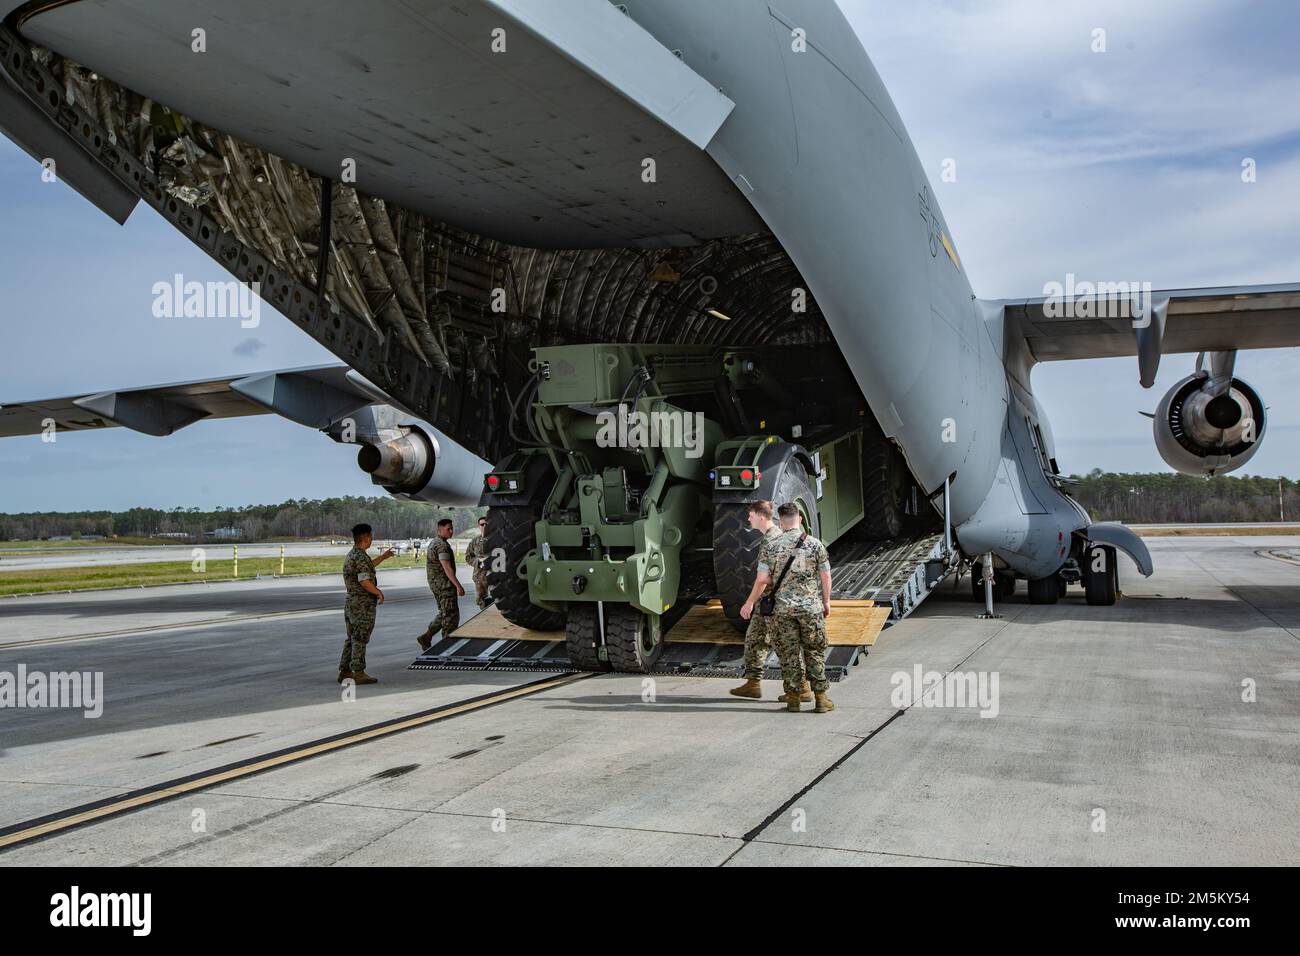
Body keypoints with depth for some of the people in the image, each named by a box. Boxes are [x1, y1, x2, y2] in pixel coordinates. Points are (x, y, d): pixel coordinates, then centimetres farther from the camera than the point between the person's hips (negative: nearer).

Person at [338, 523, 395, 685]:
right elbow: (365, 582, -25)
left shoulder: (351, 555, 13)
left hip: (350, 601, 9)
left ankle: (344, 671, 16)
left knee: (351, 638, 14)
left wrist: (383, 557, 35)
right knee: (360, 639, -4)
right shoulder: (361, 557, -19)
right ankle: (359, 673, 0)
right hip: (363, 604, -9)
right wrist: (379, 592, -10)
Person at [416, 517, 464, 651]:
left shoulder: (433, 543, 16)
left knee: (444, 613, 18)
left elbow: (428, 564, 22)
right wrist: (458, 586, -25)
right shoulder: (442, 545, -17)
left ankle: (426, 637, 16)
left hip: (435, 583, 10)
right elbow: (447, 568, -24)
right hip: (444, 584, -10)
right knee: (451, 615, -3)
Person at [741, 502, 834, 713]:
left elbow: (762, 578, -5)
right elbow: (825, 576, 1)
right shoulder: (815, 544, -2)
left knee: (788, 653, 8)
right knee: (815, 652, 7)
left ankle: (792, 698, 10)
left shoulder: (770, 547, -1)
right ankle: (821, 697, 9)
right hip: (811, 607, 0)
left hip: (783, 608, 1)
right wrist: (826, 601, 13)